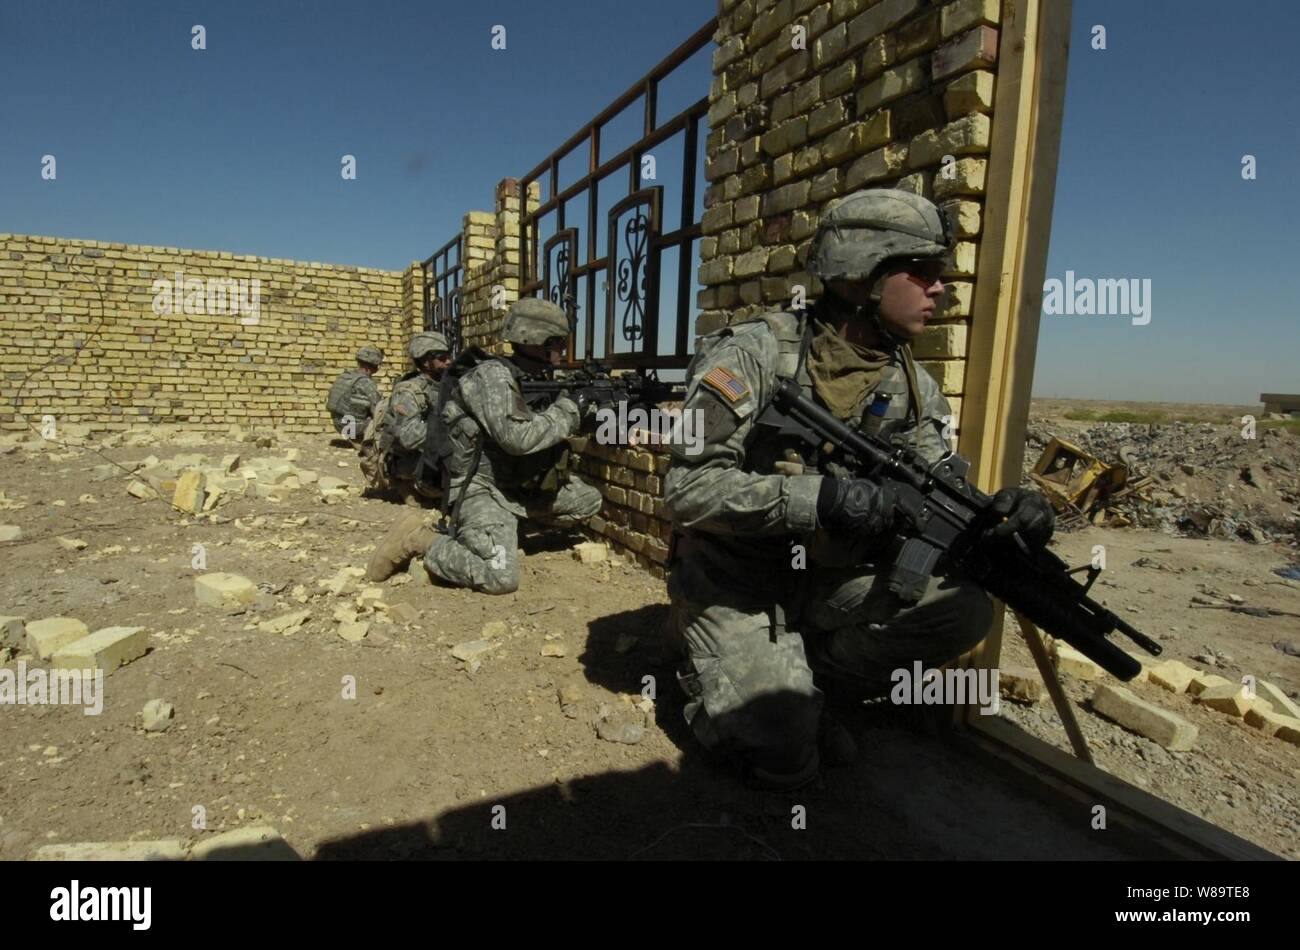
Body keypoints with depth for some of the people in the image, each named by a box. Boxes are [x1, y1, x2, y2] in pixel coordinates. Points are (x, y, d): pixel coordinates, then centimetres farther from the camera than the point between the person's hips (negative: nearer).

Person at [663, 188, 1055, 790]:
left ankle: (800, 677, 2)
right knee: (784, 761, -16)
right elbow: (688, 488, -23)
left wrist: (996, 516, -21)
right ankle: (712, 679, 15)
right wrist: (820, 499, -32)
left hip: (833, 580, 6)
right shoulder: (754, 355, -18)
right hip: (734, 587, -5)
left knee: (963, 610, -16)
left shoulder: (912, 386, 2)